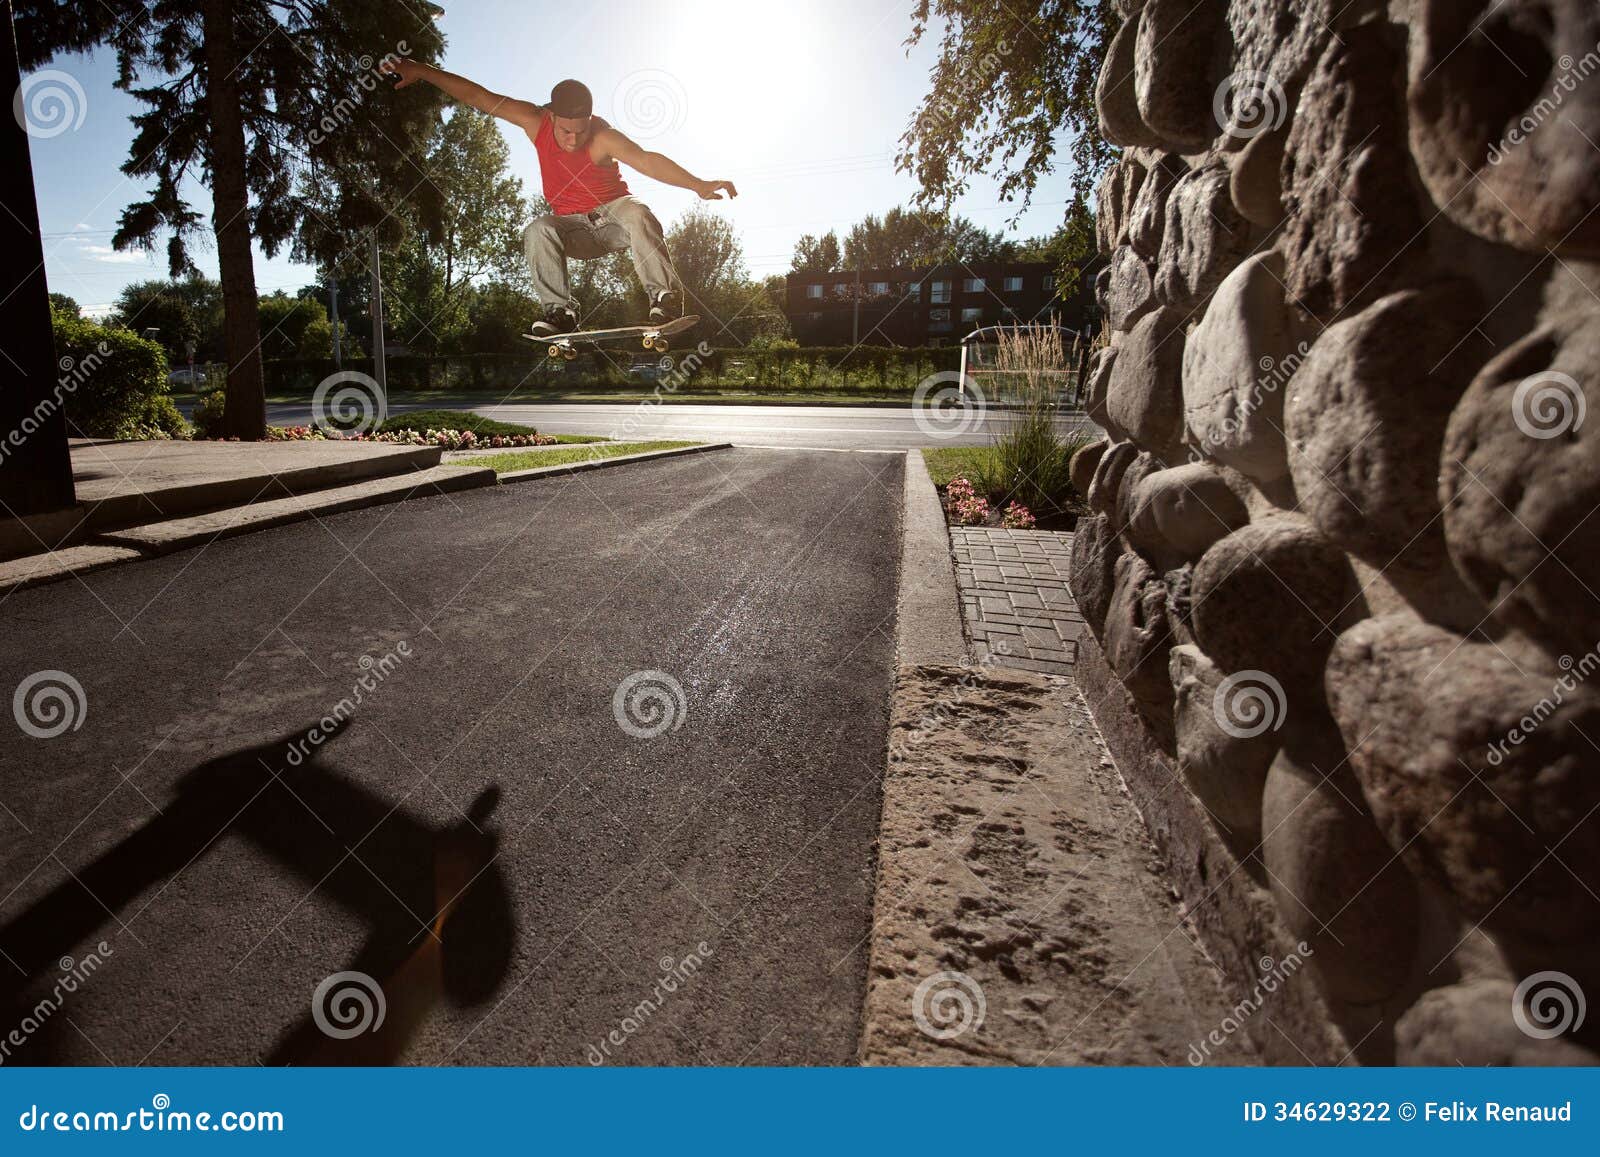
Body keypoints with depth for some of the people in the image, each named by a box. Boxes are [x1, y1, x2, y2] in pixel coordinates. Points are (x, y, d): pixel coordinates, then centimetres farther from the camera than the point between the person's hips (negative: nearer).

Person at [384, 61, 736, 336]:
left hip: (612, 215, -3)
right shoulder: (536, 121, -9)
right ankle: (560, 310, -28)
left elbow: (646, 160, -39)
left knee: (637, 214, -36)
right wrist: (421, 71, 0)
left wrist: (698, 184, -53)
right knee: (538, 231, -29)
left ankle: (665, 297, -39)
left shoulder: (603, 138, -23)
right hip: (573, 228, 3)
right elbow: (479, 97, -3)